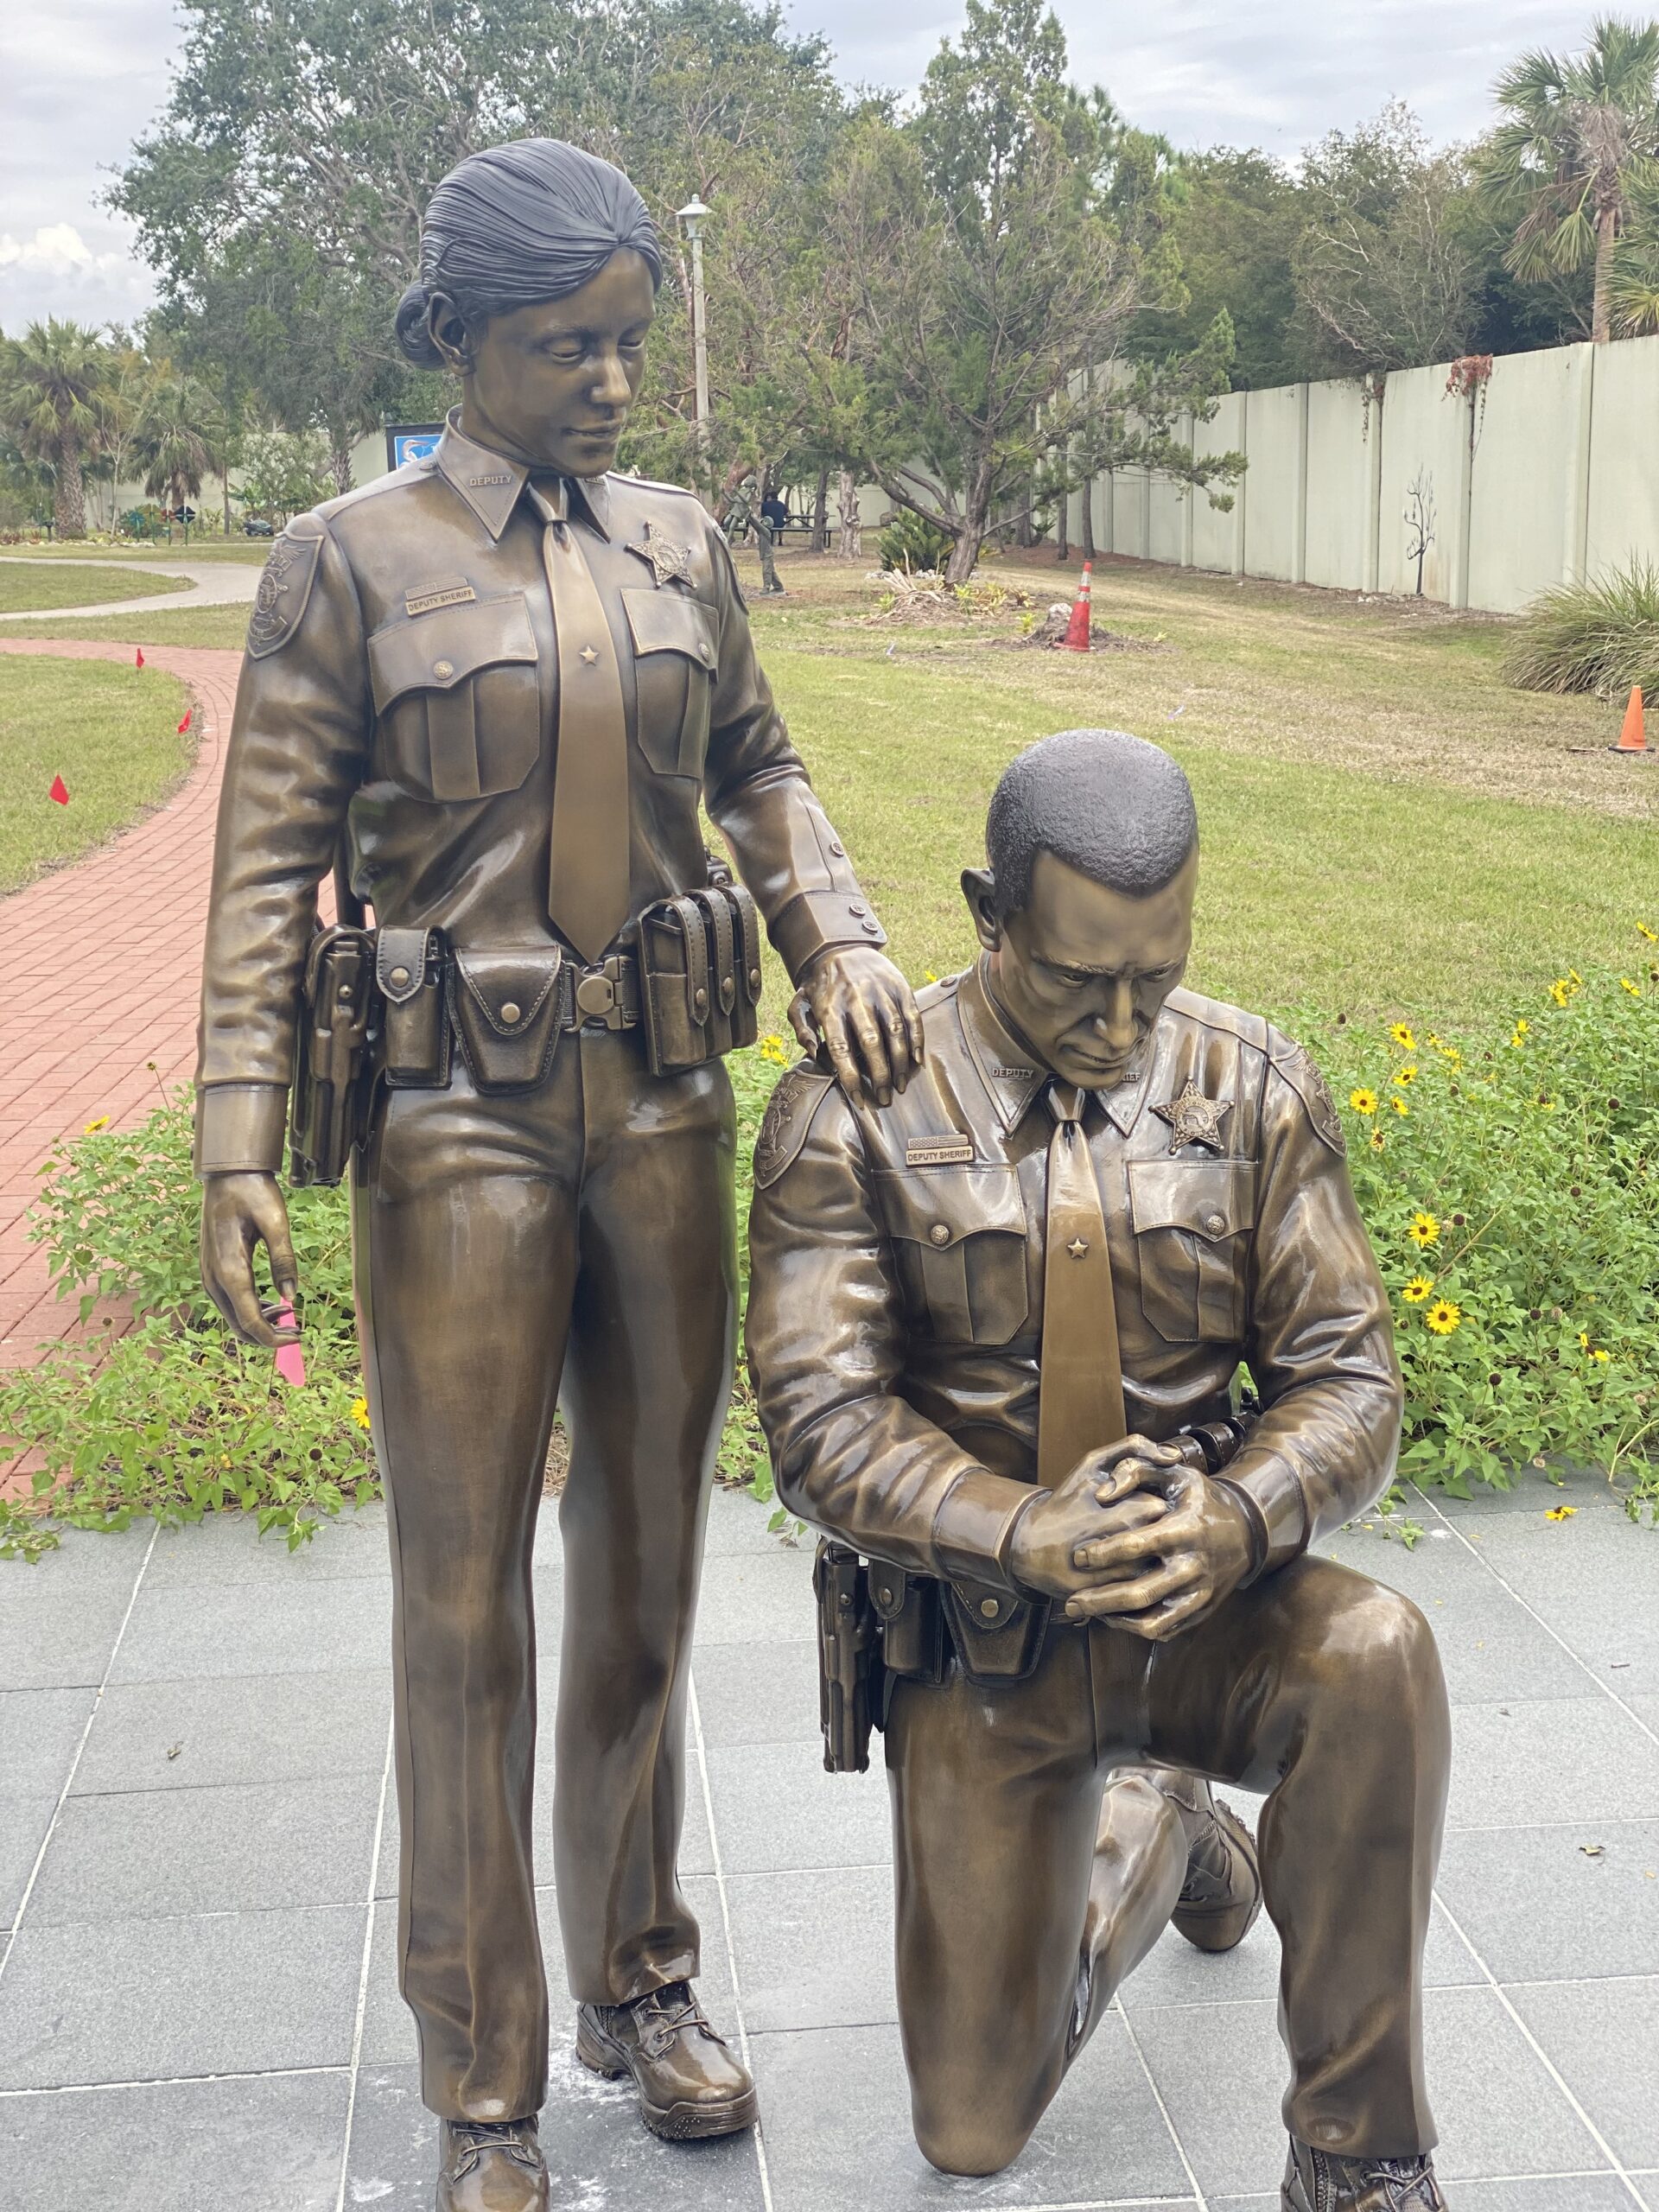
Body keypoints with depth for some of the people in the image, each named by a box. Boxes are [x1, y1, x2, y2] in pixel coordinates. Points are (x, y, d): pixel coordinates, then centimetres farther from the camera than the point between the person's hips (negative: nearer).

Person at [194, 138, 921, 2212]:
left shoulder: (678, 543, 7)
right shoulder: (347, 561, -5)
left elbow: (757, 768, 15)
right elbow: (270, 864, -6)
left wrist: (841, 938, -4)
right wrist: (238, 1148, -12)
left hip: (665, 1110, 4)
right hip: (461, 1128, -4)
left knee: (647, 1556, 14)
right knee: (465, 1597, 4)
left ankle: (639, 1982, 33)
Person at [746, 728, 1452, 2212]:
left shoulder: (1257, 1090, -5)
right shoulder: (854, 1112, -12)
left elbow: (1347, 1379, -6)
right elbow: (821, 1417, -15)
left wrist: (1238, 1519, -28)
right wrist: (1028, 1534, -32)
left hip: (1203, 1611, 1)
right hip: (986, 1640, 0)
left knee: (1375, 1659, -35)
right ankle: (1139, 1838, 33)